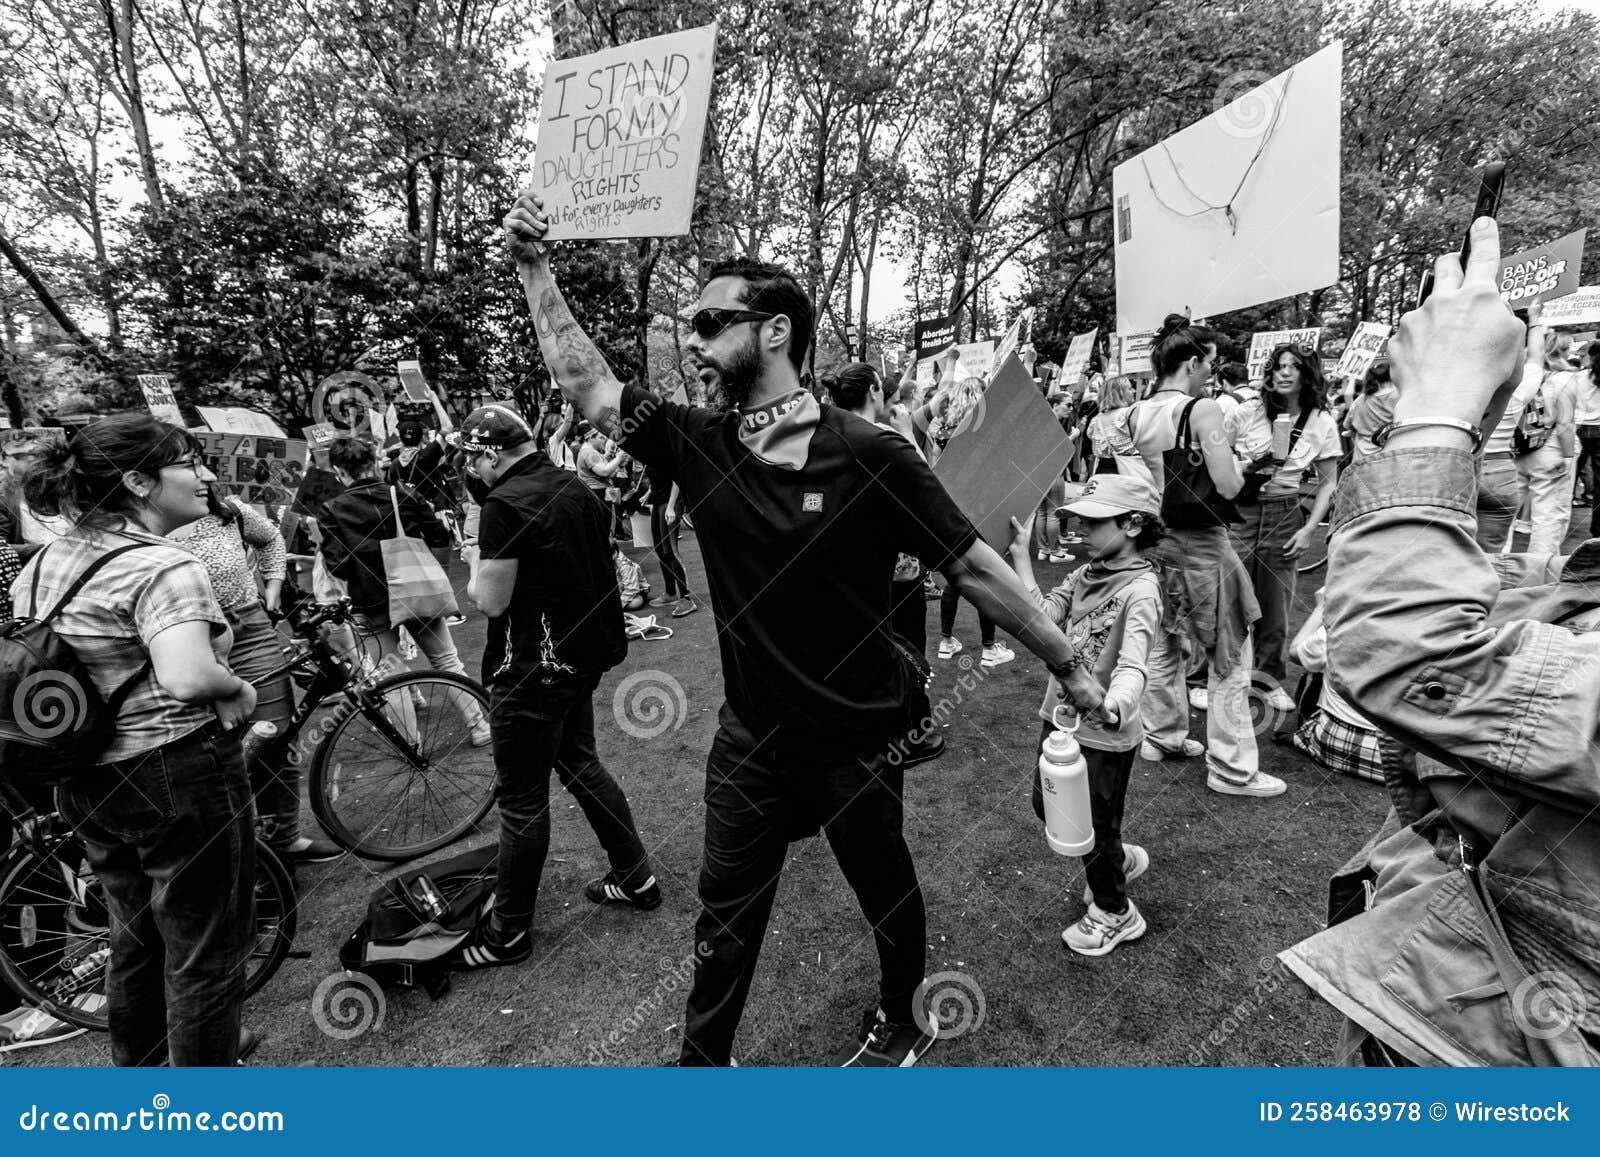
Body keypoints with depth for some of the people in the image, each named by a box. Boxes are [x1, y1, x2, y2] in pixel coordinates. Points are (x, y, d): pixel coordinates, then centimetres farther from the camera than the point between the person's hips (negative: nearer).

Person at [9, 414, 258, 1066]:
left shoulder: (46, 561, 7)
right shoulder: (163, 566, -21)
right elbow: (187, 676, -36)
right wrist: (238, 689, -17)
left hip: (87, 785, 9)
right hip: (178, 776, -9)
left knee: (135, 940, 27)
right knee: (205, 951, 9)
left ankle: (141, 1064, 46)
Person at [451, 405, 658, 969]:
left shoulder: (505, 504, -18)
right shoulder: (573, 487, 7)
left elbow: (491, 601, -17)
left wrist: (476, 563, 3)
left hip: (538, 668, -9)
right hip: (585, 652, 9)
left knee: (522, 799, 5)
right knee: (580, 764, 23)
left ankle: (509, 932, 22)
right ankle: (636, 878, 34)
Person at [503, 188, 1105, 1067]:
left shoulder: (867, 456, -19)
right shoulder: (700, 447, -5)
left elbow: (975, 569, -14)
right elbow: (585, 384, 2)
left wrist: (1070, 669, -8)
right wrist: (535, 268, 1)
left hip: (857, 738, -3)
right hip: (750, 736, 4)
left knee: (886, 893, 23)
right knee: (725, 912, 17)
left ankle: (901, 1019, 52)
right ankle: (702, 1059, 41)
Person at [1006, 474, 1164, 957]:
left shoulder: (1140, 590, -22)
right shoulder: (1086, 573, 2)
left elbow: (1132, 665, -36)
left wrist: (1115, 704, -56)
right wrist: (1020, 557, -9)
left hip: (1104, 734, -8)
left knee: (1094, 828, 11)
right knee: (1047, 805, 23)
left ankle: (1114, 913, 40)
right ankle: (1120, 860, 49)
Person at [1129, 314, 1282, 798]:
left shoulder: (1137, 413, 3)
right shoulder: (1203, 409, -17)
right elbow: (1228, 487, -20)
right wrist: (1240, 463, -1)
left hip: (1156, 537, 7)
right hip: (1200, 543, -7)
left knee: (1164, 644, 20)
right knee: (1228, 657, 5)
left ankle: (1162, 735, 34)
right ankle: (1232, 769, 13)